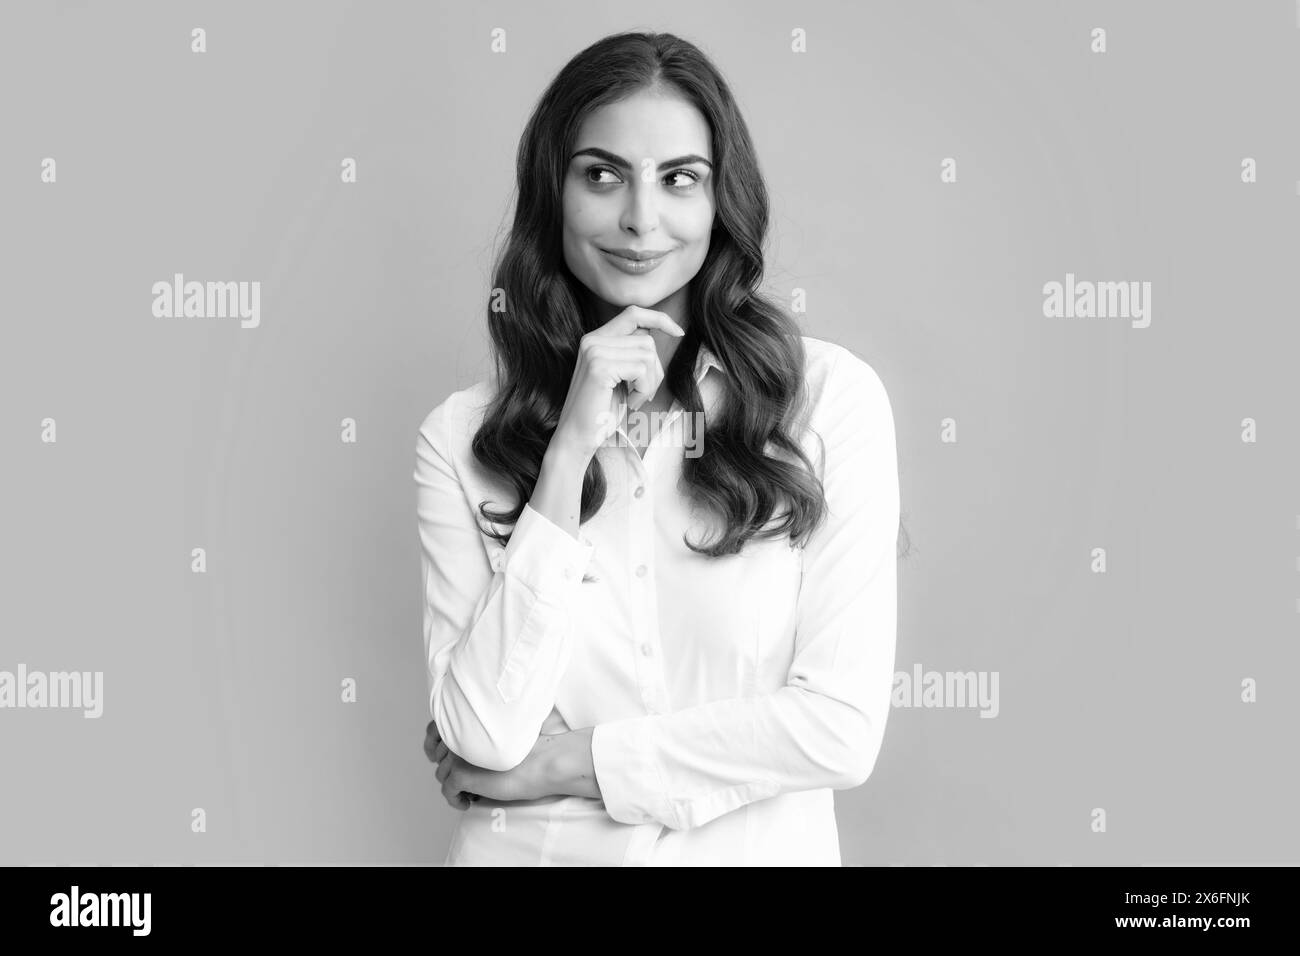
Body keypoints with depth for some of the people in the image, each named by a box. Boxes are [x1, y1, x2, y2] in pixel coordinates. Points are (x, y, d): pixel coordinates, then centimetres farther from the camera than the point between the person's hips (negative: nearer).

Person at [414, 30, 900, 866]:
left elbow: (843, 730, -14)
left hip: (757, 849, 0)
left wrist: (563, 764, -13)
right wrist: (571, 449, -20)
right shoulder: (462, 436, -8)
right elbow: (483, 740, -17)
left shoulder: (832, 398, -11)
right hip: (528, 851, 1)